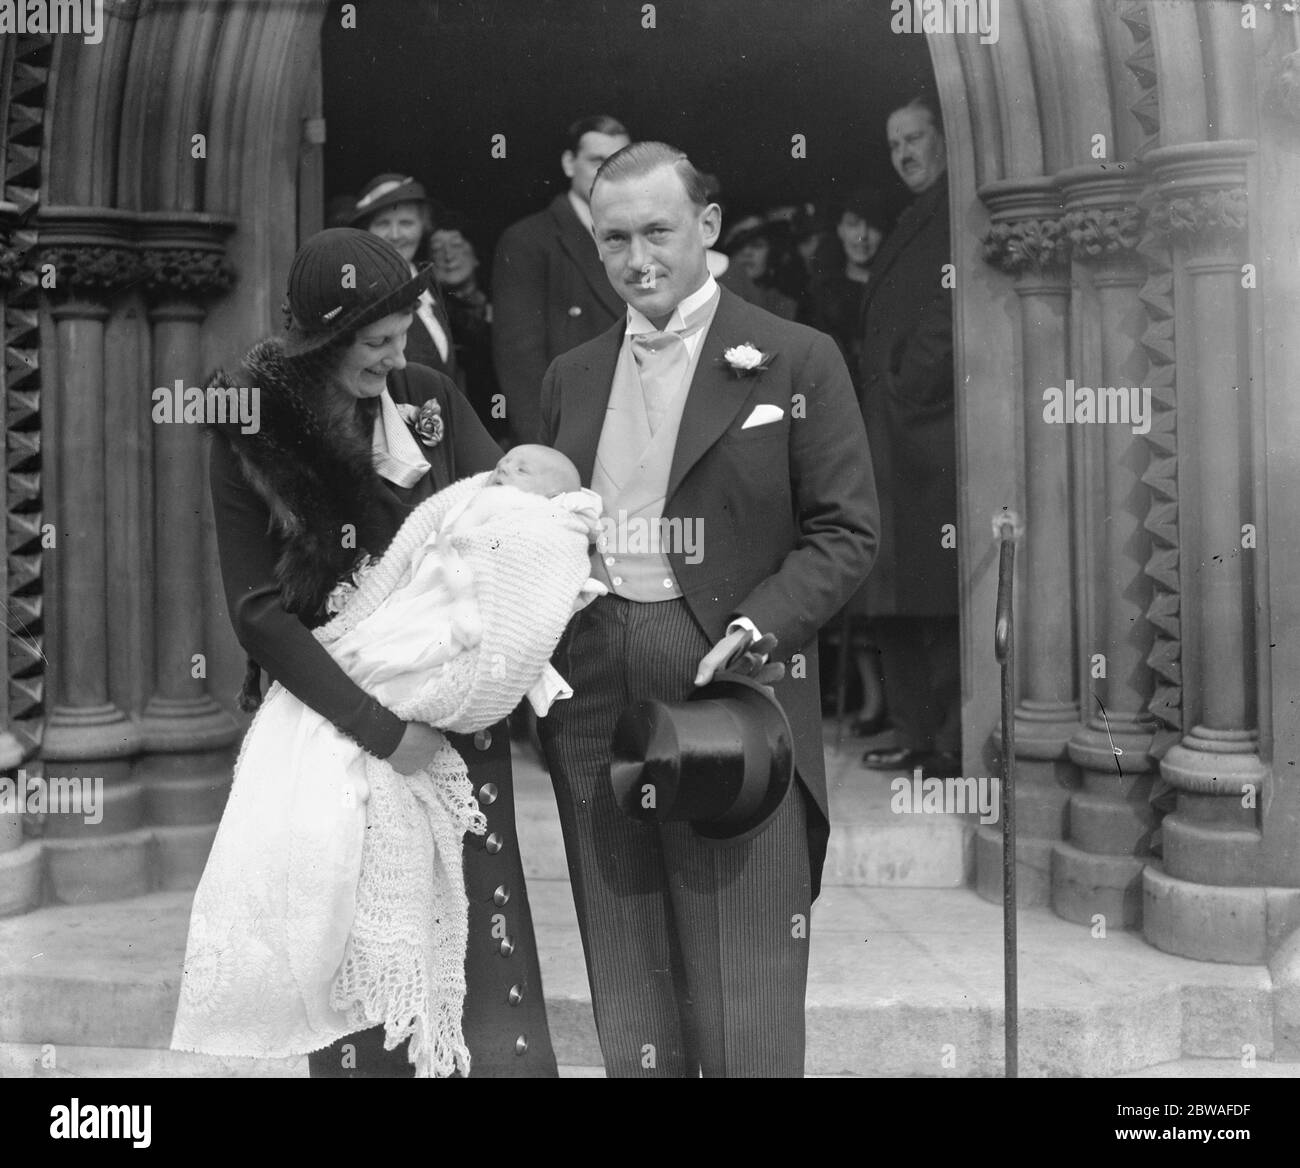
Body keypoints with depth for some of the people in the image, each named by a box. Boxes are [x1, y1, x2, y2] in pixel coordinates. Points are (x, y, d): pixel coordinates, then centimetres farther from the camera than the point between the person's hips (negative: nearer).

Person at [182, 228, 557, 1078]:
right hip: (337, 723, -2)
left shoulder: (430, 398, 1)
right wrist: (378, 728, -19)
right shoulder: (255, 435, -7)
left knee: (485, 940, 2)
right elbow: (258, 611, -12)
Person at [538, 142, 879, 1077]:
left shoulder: (797, 360, 1)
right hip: (594, 700, 5)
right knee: (626, 992, 13)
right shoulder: (572, 378, 15)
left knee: (742, 993, 1)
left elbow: (846, 531, -3)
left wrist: (755, 629, -17)